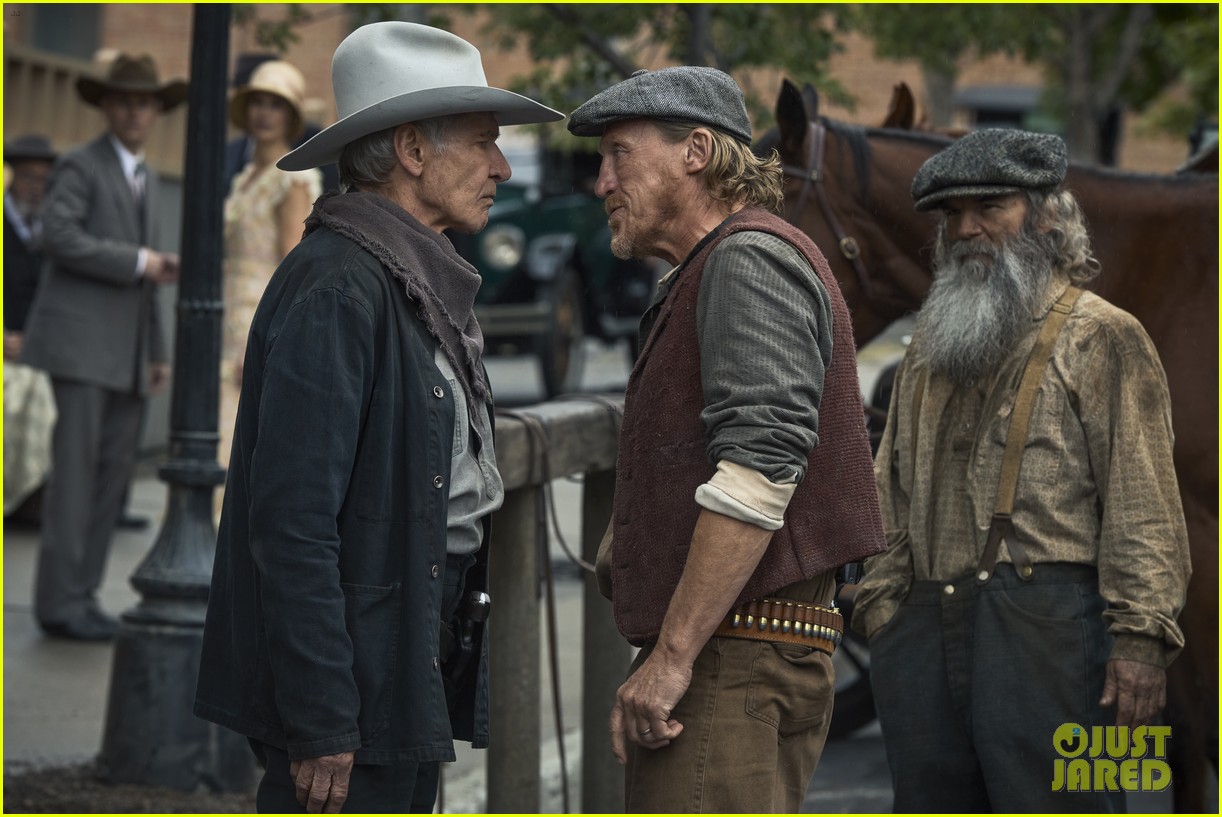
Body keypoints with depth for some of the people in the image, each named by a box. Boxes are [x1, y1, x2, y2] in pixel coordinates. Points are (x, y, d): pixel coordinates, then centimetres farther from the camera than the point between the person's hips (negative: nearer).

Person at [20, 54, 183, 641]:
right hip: (80, 339, -8)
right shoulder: (79, 166, -3)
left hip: (127, 350, 8)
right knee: (76, 466, -11)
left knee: (114, 470, 3)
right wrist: (139, 262, -16)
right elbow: (60, 237, -18)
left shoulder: (149, 184, 21)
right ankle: (59, 602, -9)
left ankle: (81, 594, 6)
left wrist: (158, 352, 18)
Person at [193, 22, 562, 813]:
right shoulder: (336, 288, -15)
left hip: (412, 673, 10)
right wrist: (320, 720, -22)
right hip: (351, 687, -10)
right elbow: (292, 518, -21)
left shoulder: (425, 287, 16)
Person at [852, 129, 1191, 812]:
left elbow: (1144, 500, -6)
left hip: (1047, 627, -6)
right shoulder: (928, 351, 23)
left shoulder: (1102, 338, 2)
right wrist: (882, 603, 12)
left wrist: (1140, 634, -15)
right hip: (924, 630, 7)